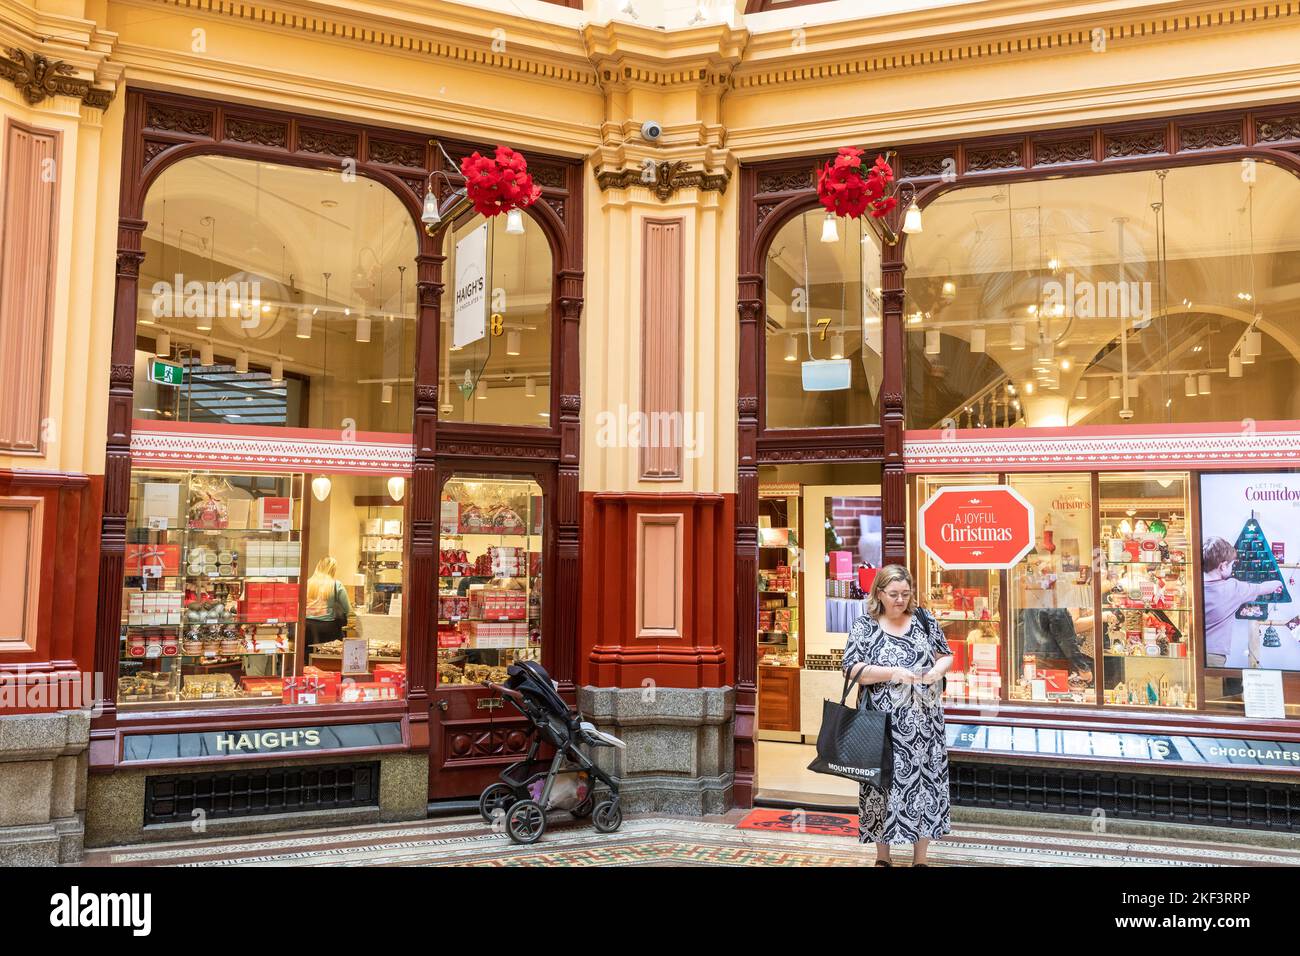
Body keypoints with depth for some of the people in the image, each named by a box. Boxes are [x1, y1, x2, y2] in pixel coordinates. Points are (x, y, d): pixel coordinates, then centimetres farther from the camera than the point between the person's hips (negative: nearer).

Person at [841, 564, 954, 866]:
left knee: (926, 782, 4)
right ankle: (882, 856, 17)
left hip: (925, 720, 3)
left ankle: (920, 858, 16)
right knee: (884, 783, 1)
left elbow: (946, 655, 14)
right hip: (885, 723, -3)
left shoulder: (924, 620, 6)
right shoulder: (864, 627, -3)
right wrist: (892, 673, -20)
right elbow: (852, 669, -10)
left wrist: (938, 669, -9)